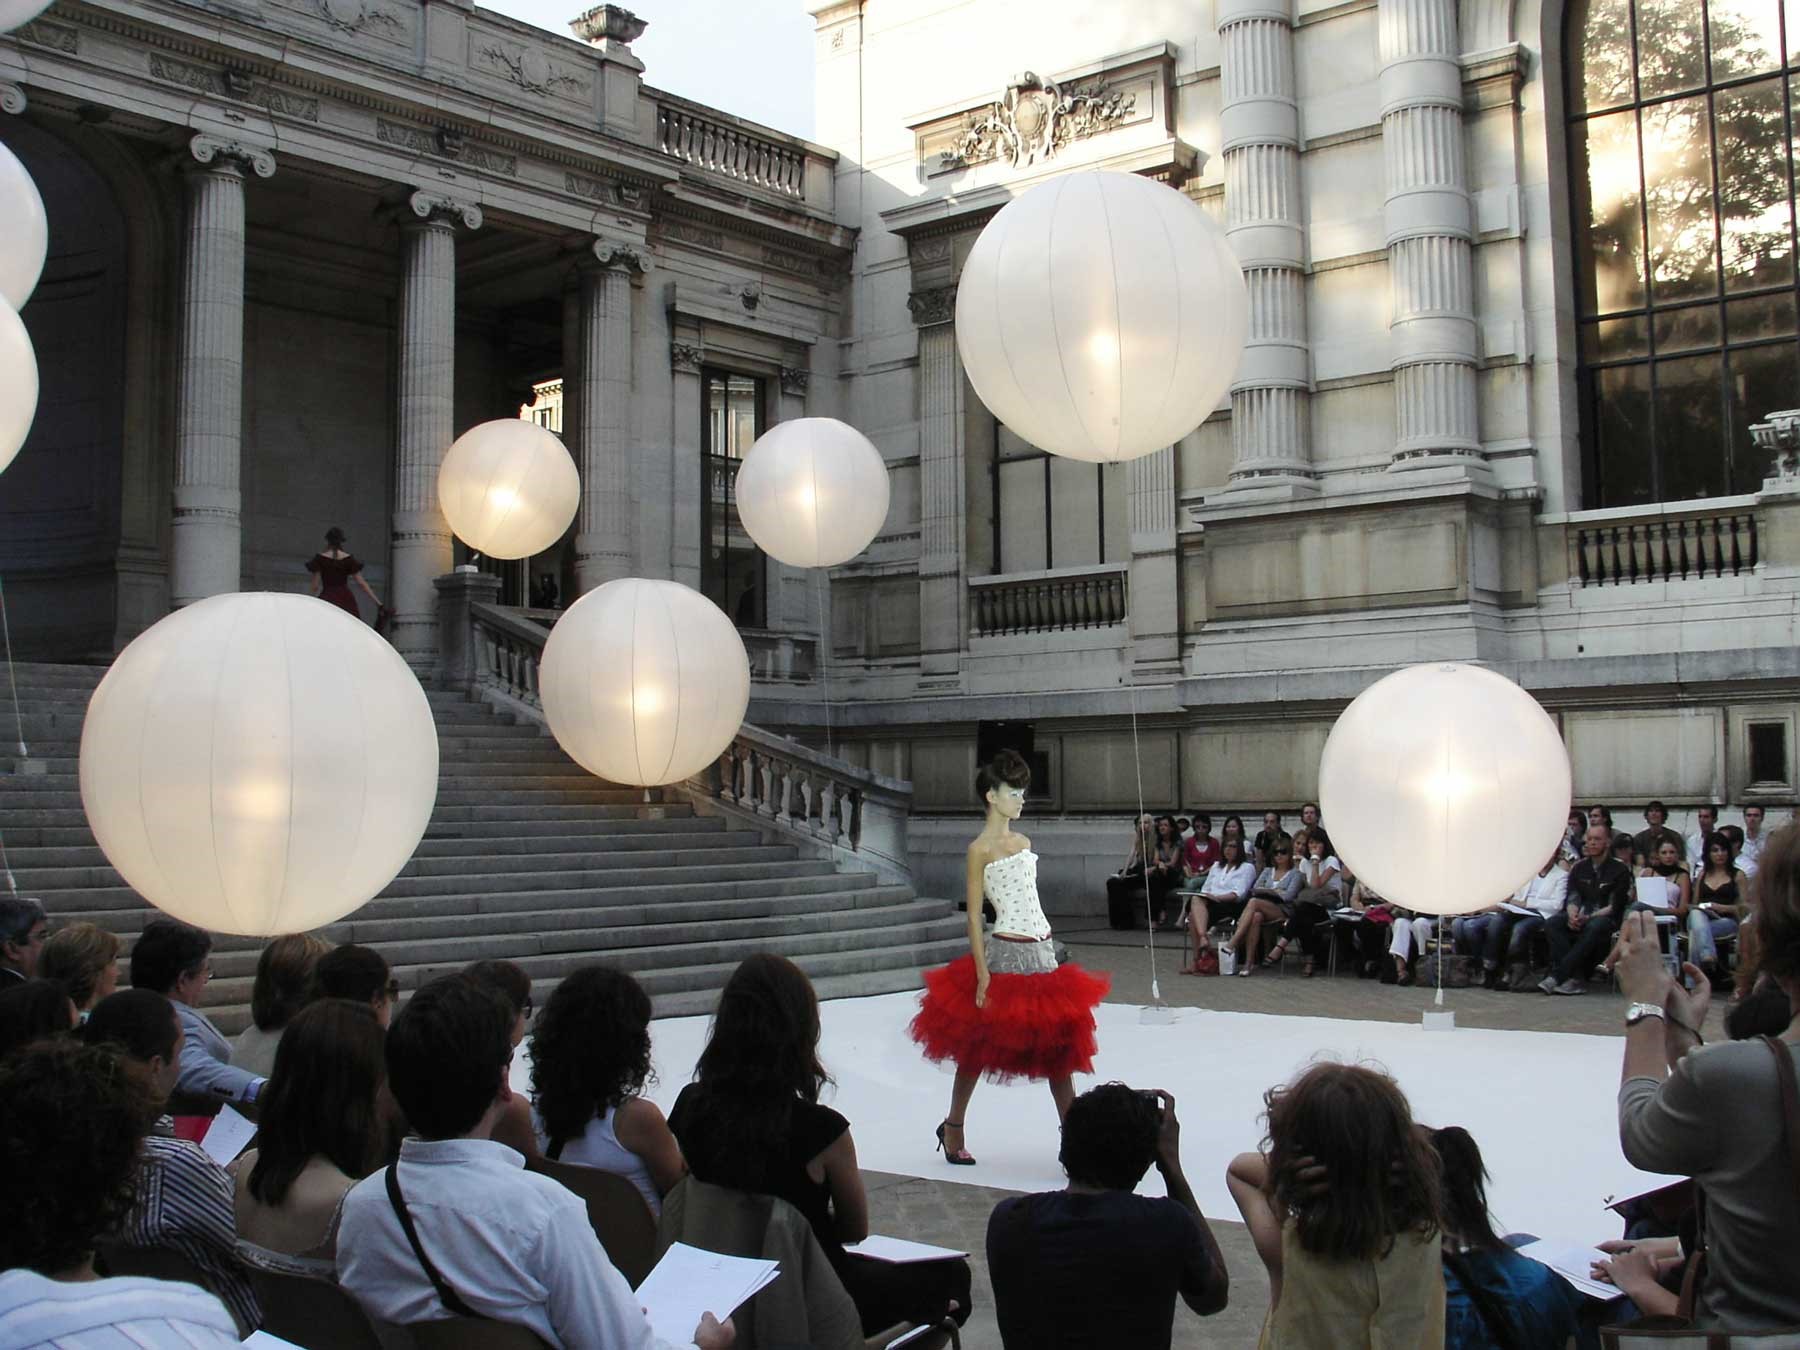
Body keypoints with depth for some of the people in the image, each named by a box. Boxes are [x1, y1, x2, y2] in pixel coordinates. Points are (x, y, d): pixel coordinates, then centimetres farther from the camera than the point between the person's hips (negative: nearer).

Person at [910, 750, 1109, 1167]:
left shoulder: (1023, 843, 13)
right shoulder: (980, 849, -8)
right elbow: (973, 915, -11)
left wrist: (1045, 949, 16)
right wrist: (982, 972, -16)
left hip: (1042, 952, 7)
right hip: (1006, 952, -7)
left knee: (1059, 1046, 4)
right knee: (979, 1046, 6)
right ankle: (953, 1128, 23)